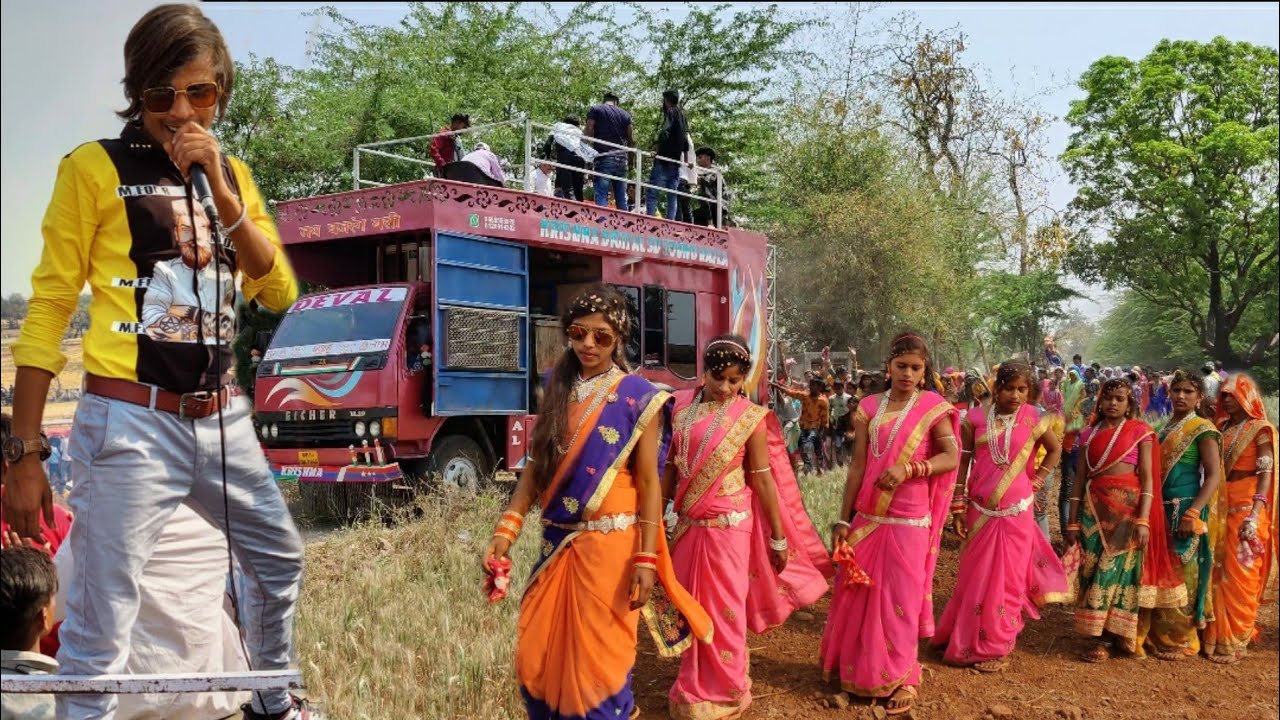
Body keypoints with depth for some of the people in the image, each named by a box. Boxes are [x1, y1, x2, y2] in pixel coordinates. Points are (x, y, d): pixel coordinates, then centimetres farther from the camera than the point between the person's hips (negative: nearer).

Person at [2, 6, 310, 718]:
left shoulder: (232, 175, 11)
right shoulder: (95, 168, -4)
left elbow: (280, 292, 2)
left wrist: (223, 191, -11)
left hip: (223, 418, 6)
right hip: (131, 424, -6)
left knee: (282, 560, 19)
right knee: (100, 631, -6)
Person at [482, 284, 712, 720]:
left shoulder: (636, 398, -6)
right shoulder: (558, 390, 7)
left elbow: (649, 482, -8)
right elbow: (537, 467, 8)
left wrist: (646, 559, -14)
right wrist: (506, 530, -2)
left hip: (609, 545, -5)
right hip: (557, 542, 5)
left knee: (598, 656, 3)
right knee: (537, 655, 11)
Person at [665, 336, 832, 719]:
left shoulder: (750, 418, -7)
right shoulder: (683, 408, 2)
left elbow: (763, 479, -5)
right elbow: (672, 466, 11)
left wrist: (778, 538, -3)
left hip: (729, 528, -4)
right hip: (689, 526, 4)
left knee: (724, 610, 4)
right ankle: (693, 688, 31)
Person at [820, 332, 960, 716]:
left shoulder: (933, 407, -3)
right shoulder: (869, 407, 4)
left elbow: (952, 457, -11)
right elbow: (857, 466, 4)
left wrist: (908, 469, -26)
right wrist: (843, 519, 1)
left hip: (908, 521, -3)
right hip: (868, 517, 3)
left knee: (900, 598, 4)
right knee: (858, 594, 8)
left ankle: (901, 678, 18)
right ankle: (856, 669, 24)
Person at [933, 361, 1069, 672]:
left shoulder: (1032, 418, -3)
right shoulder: (976, 418, -3)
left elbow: (1055, 449, 15)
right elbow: (963, 462, 0)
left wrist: (1035, 481, 6)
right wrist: (958, 508, -2)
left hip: (1015, 511, 0)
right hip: (980, 511, 1)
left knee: (1007, 579, 7)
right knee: (975, 577, 11)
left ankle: (996, 647, 18)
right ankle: (967, 639, 26)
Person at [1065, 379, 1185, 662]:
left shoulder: (1139, 431, 1)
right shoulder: (1089, 434, 10)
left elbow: (1147, 478, -4)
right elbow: (1080, 478, 11)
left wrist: (1144, 520, -13)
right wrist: (1073, 521, 8)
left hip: (1127, 506, -3)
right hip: (1094, 507, 3)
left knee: (1118, 568, -4)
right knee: (1094, 568, 2)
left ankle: (1107, 638, 2)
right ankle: (1102, 635, 10)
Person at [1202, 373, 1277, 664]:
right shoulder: (1221, 428, 13)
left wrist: (1255, 514, -21)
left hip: (1247, 506, -6)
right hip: (1220, 506, 6)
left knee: (1240, 574, -3)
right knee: (1219, 571, 8)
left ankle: (1235, 640, 4)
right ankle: (1217, 634, 16)